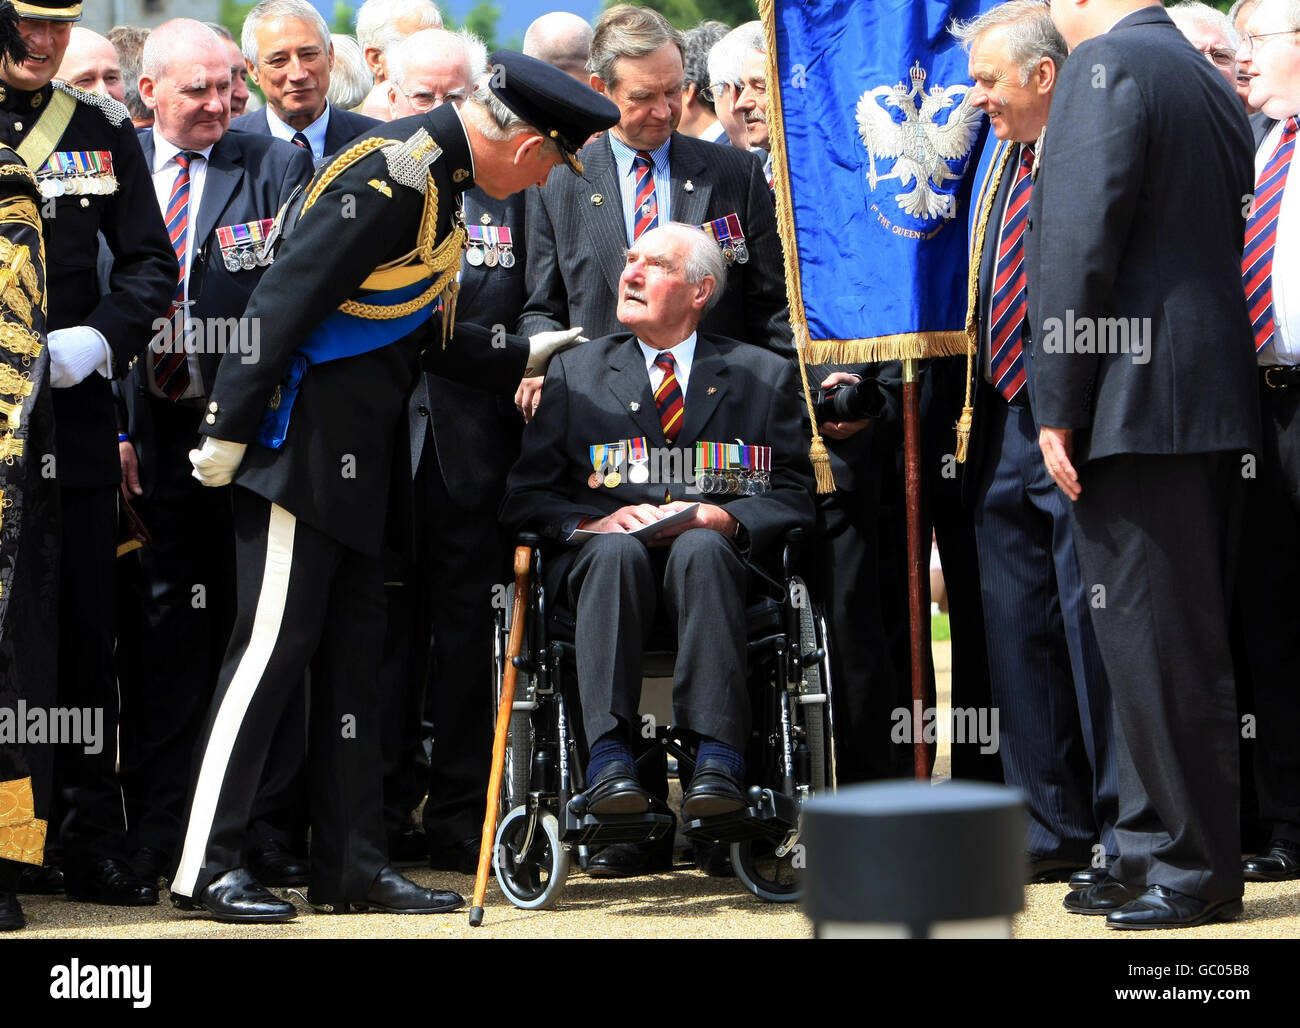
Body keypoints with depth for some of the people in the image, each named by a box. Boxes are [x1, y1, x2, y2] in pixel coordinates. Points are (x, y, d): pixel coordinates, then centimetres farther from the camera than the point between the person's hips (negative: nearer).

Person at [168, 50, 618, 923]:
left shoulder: (438, 172, 12)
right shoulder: (393, 176, -19)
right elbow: (288, 298, -22)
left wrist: (518, 360, 20)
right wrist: (231, 429, -22)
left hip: (355, 451, 10)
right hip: (305, 440, -10)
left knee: (354, 652, 11)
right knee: (274, 644, -8)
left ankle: (352, 866, 15)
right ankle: (208, 866, -3)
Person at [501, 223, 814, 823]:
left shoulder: (765, 376, 17)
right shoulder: (573, 374, 19)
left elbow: (794, 494, 7)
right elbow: (525, 498, 9)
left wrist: (725, 517, -13)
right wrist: (595, 521, -11)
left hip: (717, 554, -1)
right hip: (601, 565, 1)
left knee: (700, 548, -36)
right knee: (616, 549, -35)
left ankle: (717, 756, -46)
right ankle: (608, 757, -45)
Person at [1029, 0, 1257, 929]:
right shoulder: (1211, 81, 19)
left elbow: (1080, 243, -16)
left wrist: (1060, 406, -14)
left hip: (1135, 400, -9)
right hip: (1216, 401, 10)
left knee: (1156, 642, -5)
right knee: (1180, 645, 13)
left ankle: (1197, 869, -2)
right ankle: (1158, 855, 19)